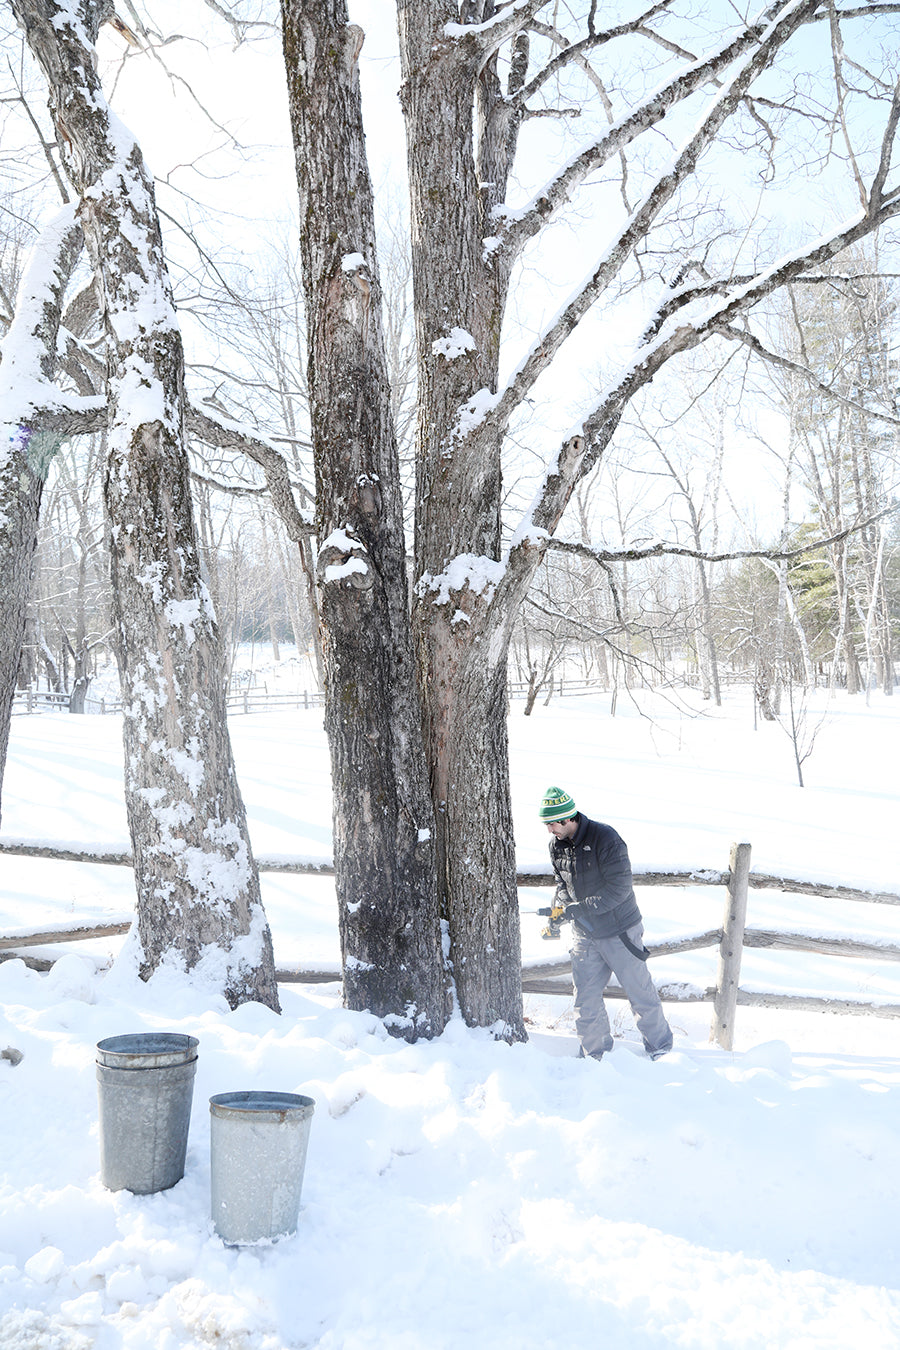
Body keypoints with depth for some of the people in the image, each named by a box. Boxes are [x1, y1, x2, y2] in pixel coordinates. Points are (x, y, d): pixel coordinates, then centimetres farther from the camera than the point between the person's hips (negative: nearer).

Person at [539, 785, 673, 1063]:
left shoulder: (605, 839, -22)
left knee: (640, 991, 7)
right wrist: (556, 916, -8)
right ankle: (595, 1055, 25)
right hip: (585, 936, 6)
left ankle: (660, 1047, 27)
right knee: (585, 999, 7)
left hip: (620, 932, -5)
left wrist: (573, 910, -26)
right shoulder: (556, 846, 0)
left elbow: (619, 889, -25)